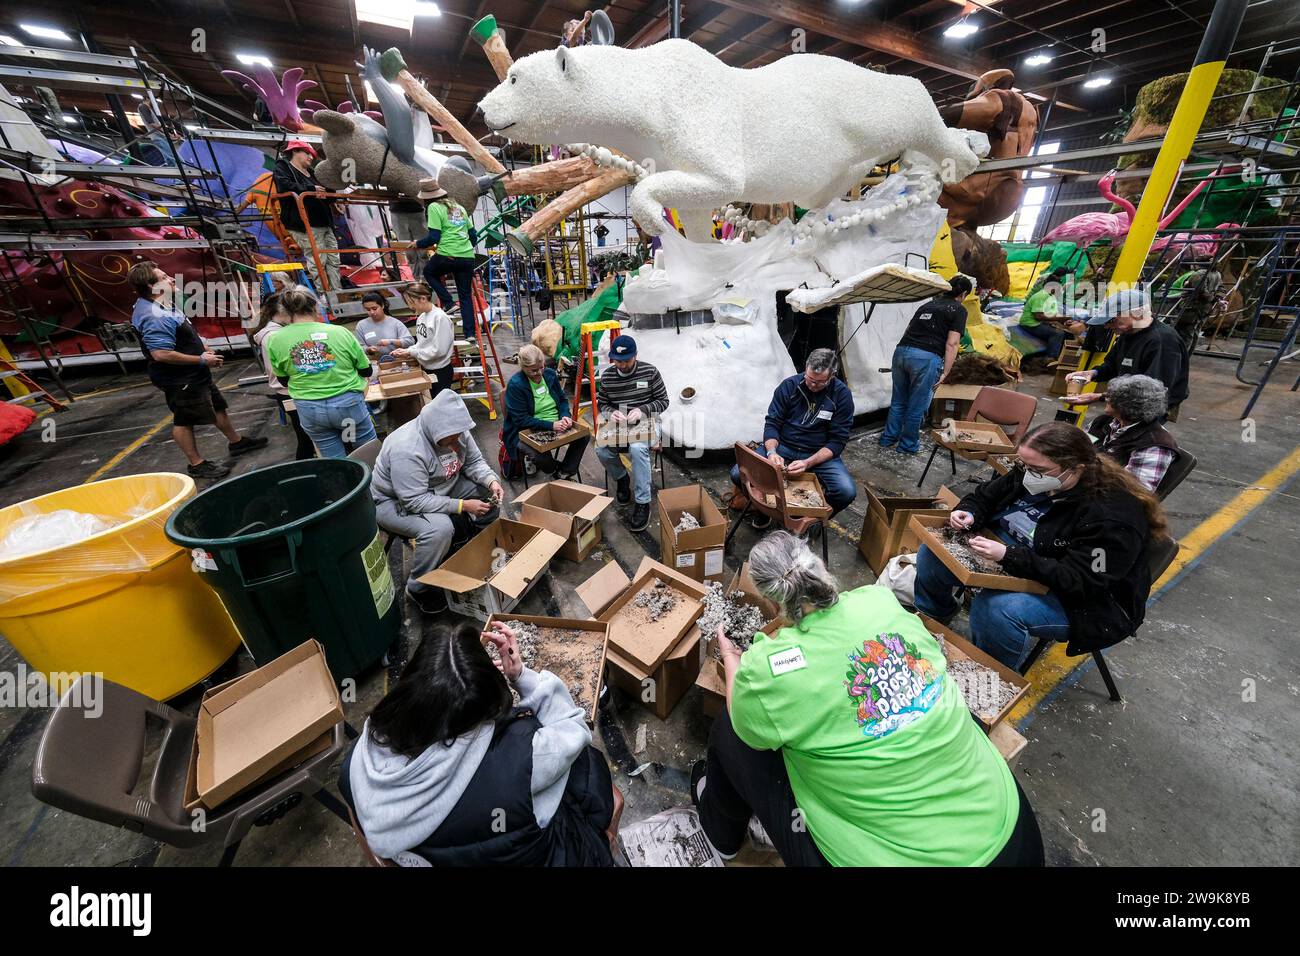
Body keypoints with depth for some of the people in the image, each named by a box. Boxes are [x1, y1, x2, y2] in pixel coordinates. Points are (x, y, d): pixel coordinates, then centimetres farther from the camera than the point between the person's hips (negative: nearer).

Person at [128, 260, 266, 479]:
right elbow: (162, 354, -29)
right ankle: (196, 464, 13)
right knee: (184, 420, 2)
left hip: (195, 375, 10)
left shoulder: (163, 305, 7)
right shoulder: (154, 318, -26)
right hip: (179, 380, -10)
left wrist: (205, 350, 13)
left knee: (217, 406, 21)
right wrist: (202, 359, -22)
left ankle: (236, 442, 37)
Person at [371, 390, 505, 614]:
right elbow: (414, 501, -34)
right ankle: (418, 588, -11)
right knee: (439, 528, -35)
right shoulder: (407, 449, -35)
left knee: (489, 489, -6)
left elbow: (474, 462, -1)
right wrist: (462, 506, -35)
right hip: (396, 501, -7)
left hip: (440, 489, 8)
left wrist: (492, 481, -21)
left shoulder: (457, 432, -14)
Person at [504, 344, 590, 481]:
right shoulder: (515, 384, -15)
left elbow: (563, 398, 14)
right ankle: (557, 469, 4)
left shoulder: (550, 374, 2)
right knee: (542, 457, -34)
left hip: (556, 425, 6)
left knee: (584, 435, -17)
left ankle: (566, 473, -2)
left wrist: (565, 416, -8)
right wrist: (551, 425, -25)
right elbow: (521, 420, -18)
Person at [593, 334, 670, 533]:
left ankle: (643, 503, -23)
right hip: (618, 426, 3)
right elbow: (601, 403, 12)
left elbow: (663, 401, -1)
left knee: (637, 449, -36)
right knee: (601, 450, -26)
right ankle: (621, 478, 9)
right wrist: (610, 413, -12)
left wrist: (642, 410, -18)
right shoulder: (607, 376, 1)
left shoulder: (650, 372, -6)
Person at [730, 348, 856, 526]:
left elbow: (837, 441, -8)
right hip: (783, 446, 1)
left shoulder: (842, 395, -8)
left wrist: (808, 463, -25)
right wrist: (772, 452, -23)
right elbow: (772, 423, -2)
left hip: (821, 454, 0)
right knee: (738, 474, -23)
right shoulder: (789, 386, -5)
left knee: (847, 492, -29)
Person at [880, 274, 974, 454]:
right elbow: (951, 344, -4)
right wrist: (945, 373, -3)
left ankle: (888, 438, 28)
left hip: (901, 351, 6)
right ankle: (908, 445, 19)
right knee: (917, 406, 7)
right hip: (926, 358, -6)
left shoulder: (928, 304, 24)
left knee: (898, 401, 19)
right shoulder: (959, 310, 6)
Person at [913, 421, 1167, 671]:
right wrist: (968, 513, -16)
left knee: (997, 608, -36)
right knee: (933, 553, -6)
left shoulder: (1112, 516, -26)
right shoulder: (1030, 474, -8)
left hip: (1078, 600, -7)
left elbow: (1079, 581, -29)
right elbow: (985, 496, 7)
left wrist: (1008, 556, -39)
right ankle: (933, 621, 20)